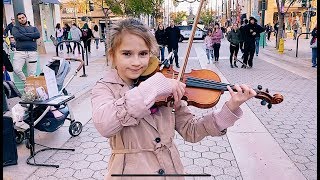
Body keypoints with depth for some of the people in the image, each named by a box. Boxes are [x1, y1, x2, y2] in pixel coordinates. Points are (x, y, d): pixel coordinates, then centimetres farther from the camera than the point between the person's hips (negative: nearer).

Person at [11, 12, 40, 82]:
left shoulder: (33, 28, 20)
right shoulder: (15, 28, 15)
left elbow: (38, 35, -2)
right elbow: (17, 36, -6)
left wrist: (24, 34, -4)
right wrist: (32, 38, -4)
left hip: (32, 52, 1)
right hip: (19, 52, -1)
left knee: (32, 73, -3)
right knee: (16, 69, -21)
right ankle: (25, 82, -1)